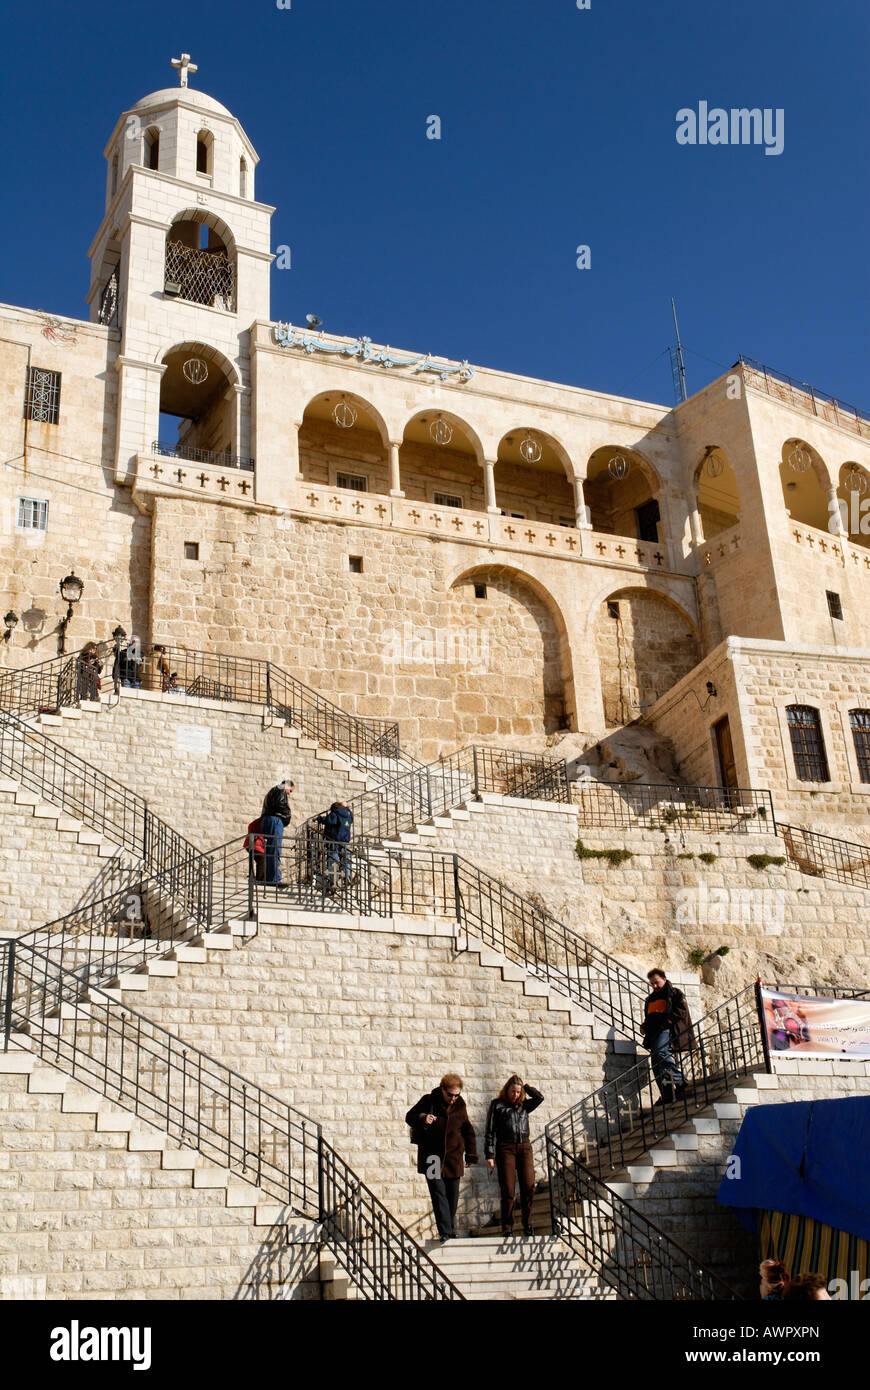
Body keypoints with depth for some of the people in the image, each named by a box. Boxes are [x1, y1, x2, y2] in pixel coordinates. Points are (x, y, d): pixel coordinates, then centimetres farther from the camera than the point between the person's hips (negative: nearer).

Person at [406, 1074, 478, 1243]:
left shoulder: (459, 1106, 3)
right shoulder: (428, 1101, -7)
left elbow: (468, 1131, 13)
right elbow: (410, 1117, 0)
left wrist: (471, 1155, 10)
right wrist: (422, 1119, -22)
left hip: (453, 1158, 3)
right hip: (432, 1157, -3)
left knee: (452, 1196, 8)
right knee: (438, 1193, -11)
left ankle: (451, 1231, 22)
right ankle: (444, 1232, -12)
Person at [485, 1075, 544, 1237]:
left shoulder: (524, 1105, 18)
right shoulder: (497, 1104, 8)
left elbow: (539, 1097, 1)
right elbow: (490, 1131, 4)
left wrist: (525, 1085, 11)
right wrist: (489, 1155, -4)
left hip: (524, 1147, 3)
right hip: (505, 1148, -3)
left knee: (529, 1187, -7)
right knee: (508, 1190, -6)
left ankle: (527, 1225, 5)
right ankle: (507, 1228, 3)